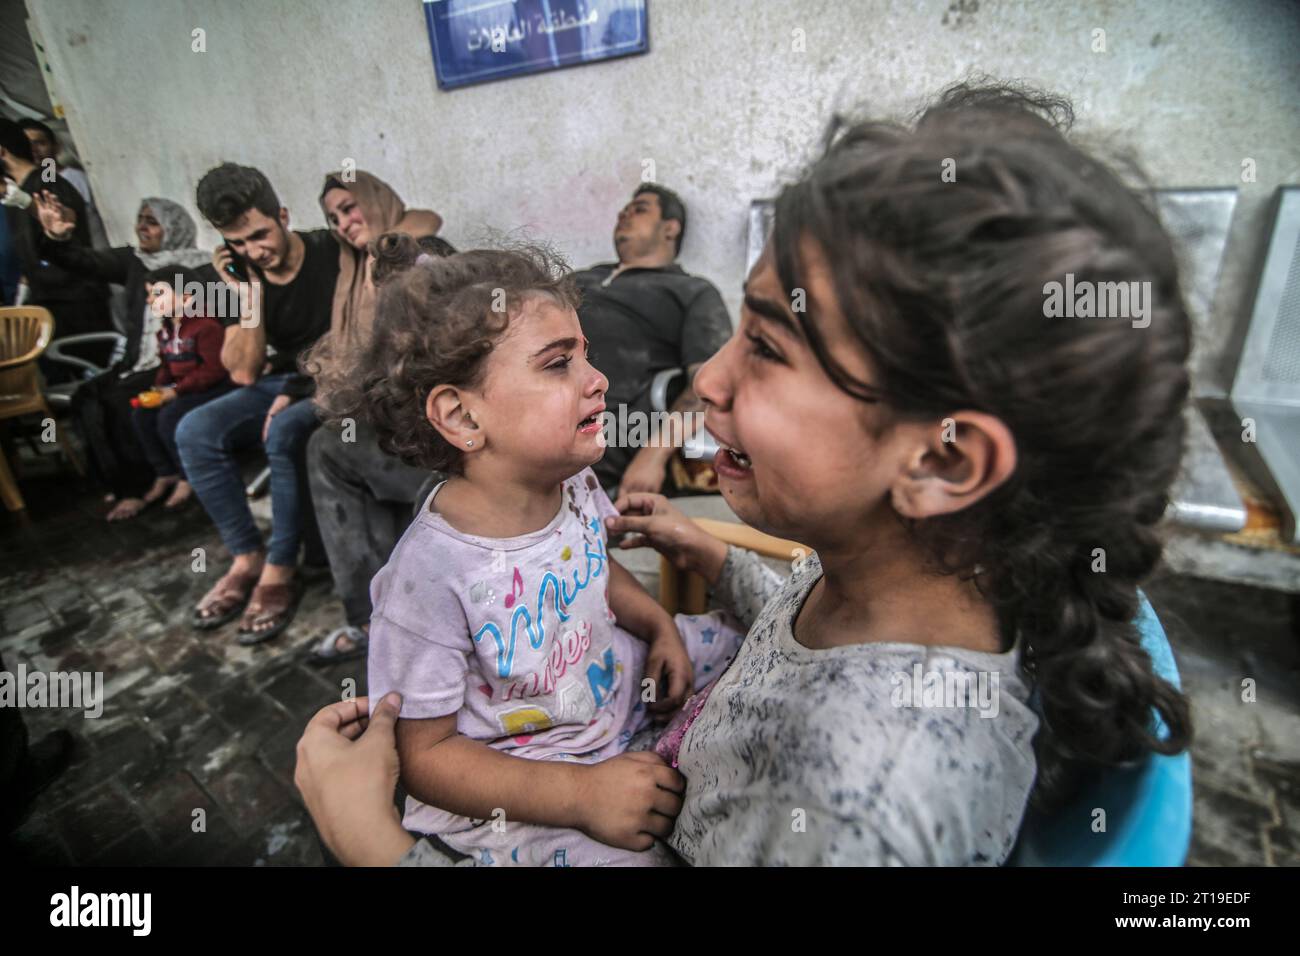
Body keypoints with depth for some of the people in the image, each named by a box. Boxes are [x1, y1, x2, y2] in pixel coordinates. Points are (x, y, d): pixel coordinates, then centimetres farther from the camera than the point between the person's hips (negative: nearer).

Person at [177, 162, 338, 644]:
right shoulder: (241, 274, 2)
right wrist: (249, 293, -14)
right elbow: (244, 373, -5)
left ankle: (280, 571, -19)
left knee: (283, 430, -34)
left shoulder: (332, 253, -11)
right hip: (282, 383, 6)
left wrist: (300, 392, -18)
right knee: (195, 431, -15)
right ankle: (247, 559, -7)